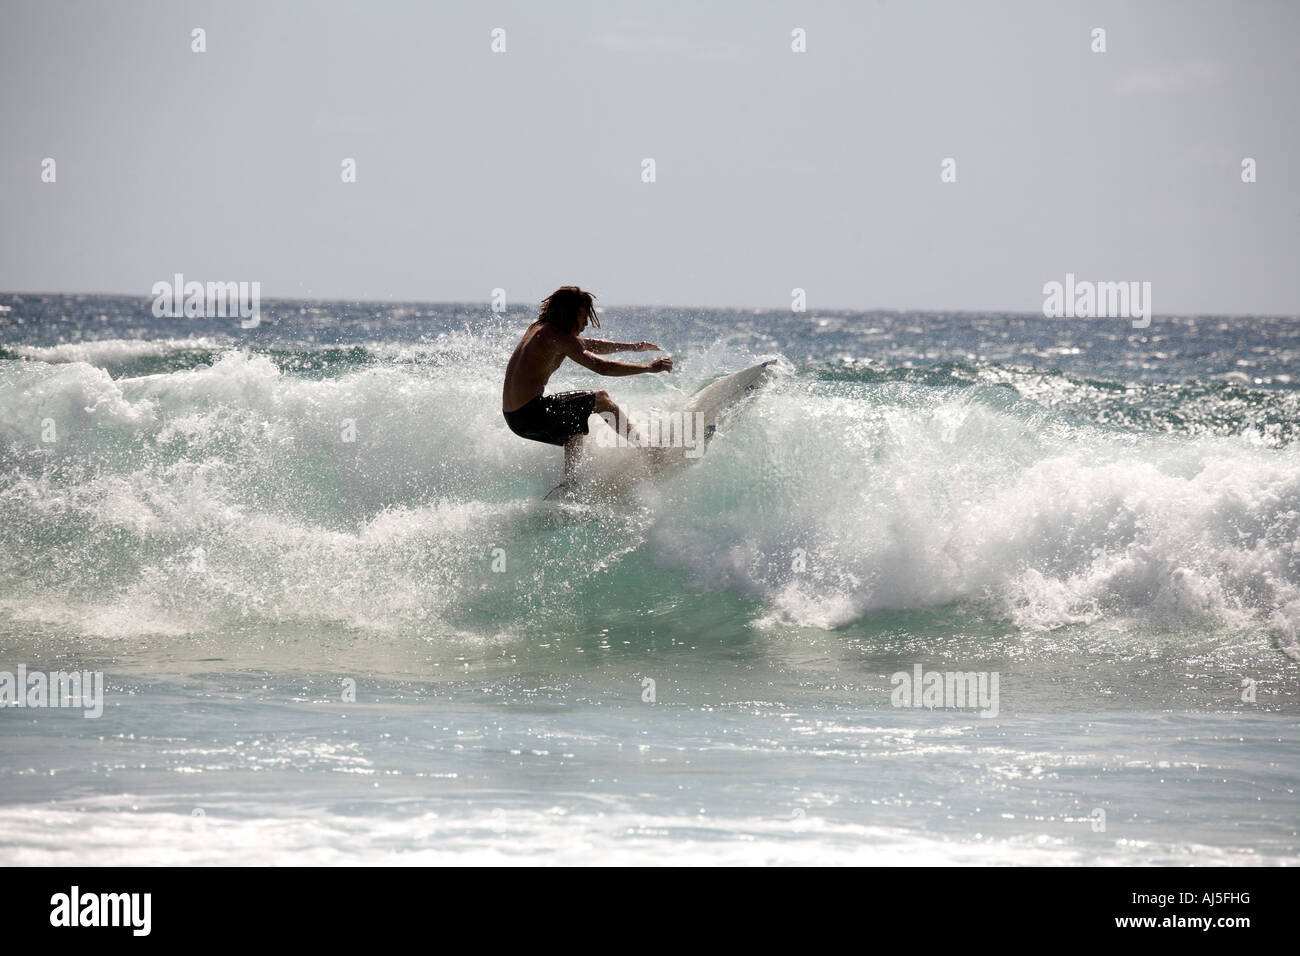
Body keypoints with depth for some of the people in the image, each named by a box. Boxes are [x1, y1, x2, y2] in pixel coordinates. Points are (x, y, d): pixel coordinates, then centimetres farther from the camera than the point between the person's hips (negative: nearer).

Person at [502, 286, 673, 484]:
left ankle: (570, 486, 33)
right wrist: (648, 367, -8)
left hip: (512, 418, 9)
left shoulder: (540, 329, 17)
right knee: (601, 399, 7)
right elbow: (601, 367, -15)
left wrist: (632, 346, 33)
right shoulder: (559, 337, -12)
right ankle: (644, 447, 16)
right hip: (531, 414, -9)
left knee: (574, 427, 33)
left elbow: (591, 346, 29)